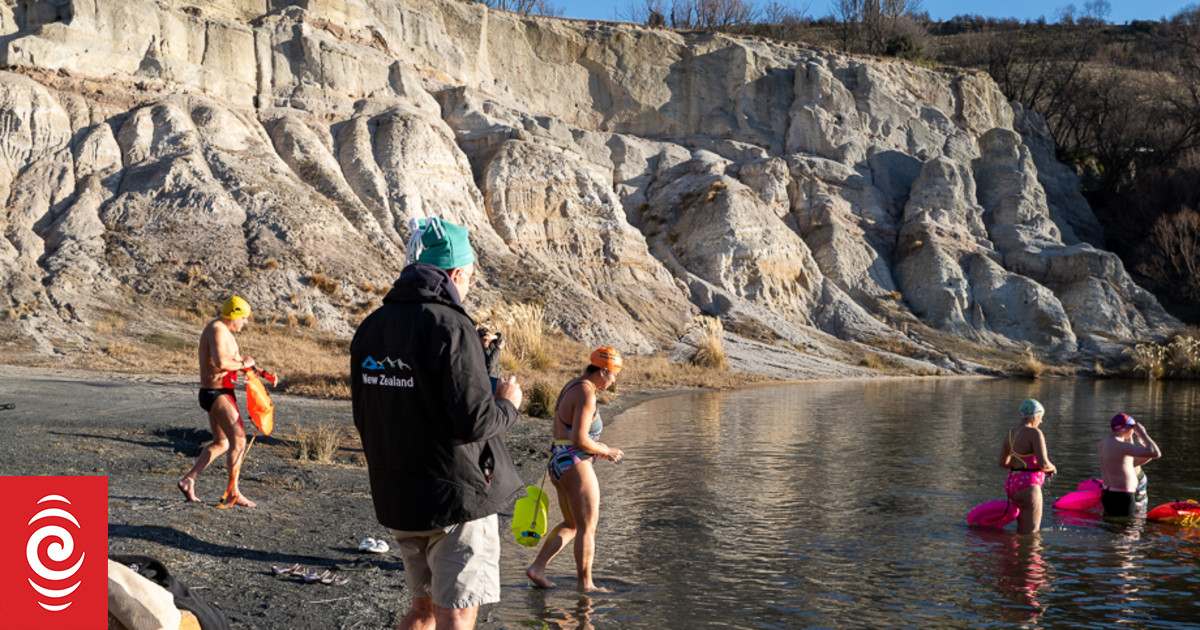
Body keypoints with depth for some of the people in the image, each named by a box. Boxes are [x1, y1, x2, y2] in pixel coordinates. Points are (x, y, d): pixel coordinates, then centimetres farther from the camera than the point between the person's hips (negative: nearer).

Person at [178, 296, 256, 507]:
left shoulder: (223, 331, 16)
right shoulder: (217, 331, -17)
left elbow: (233, 359, 24)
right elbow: (221, 363, -32)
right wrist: (243, 364, -16)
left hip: (218, 393, 11)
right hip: (217, 394, -11)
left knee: (220, 444, 17)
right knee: (238, 440, -10)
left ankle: (188, 480, 20)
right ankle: (233, 492, -6)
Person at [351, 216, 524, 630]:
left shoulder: (370, 328, 7)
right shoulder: (450, 327, -18)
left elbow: (363, 418, 13)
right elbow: (473, 421, -22)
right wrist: (507, 405, -3)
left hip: (398, 498, 8)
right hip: (459, 492, -7)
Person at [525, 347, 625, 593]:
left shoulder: (572, 387, 14)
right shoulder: (586, 394, -18)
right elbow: (579, 439, -24)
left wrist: (598, 447, 15)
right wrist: (606, 452, -8)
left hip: (558, 462, 10)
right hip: (574, 464, -10)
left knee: (571, 524, 19)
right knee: (588, 527, 1)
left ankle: (537, 567, 14)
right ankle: (585, 583, 8)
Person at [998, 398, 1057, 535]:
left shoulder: (1010, 433, 12)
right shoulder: (1034, 433, -13)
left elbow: (1003, 463, 17)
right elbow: (1043, 463, -19)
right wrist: (1052, 468, 3)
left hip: (1012, 483, 9)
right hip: (1028, 486, -9)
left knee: (1021, 531, 20)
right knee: (1030, 534, -4)